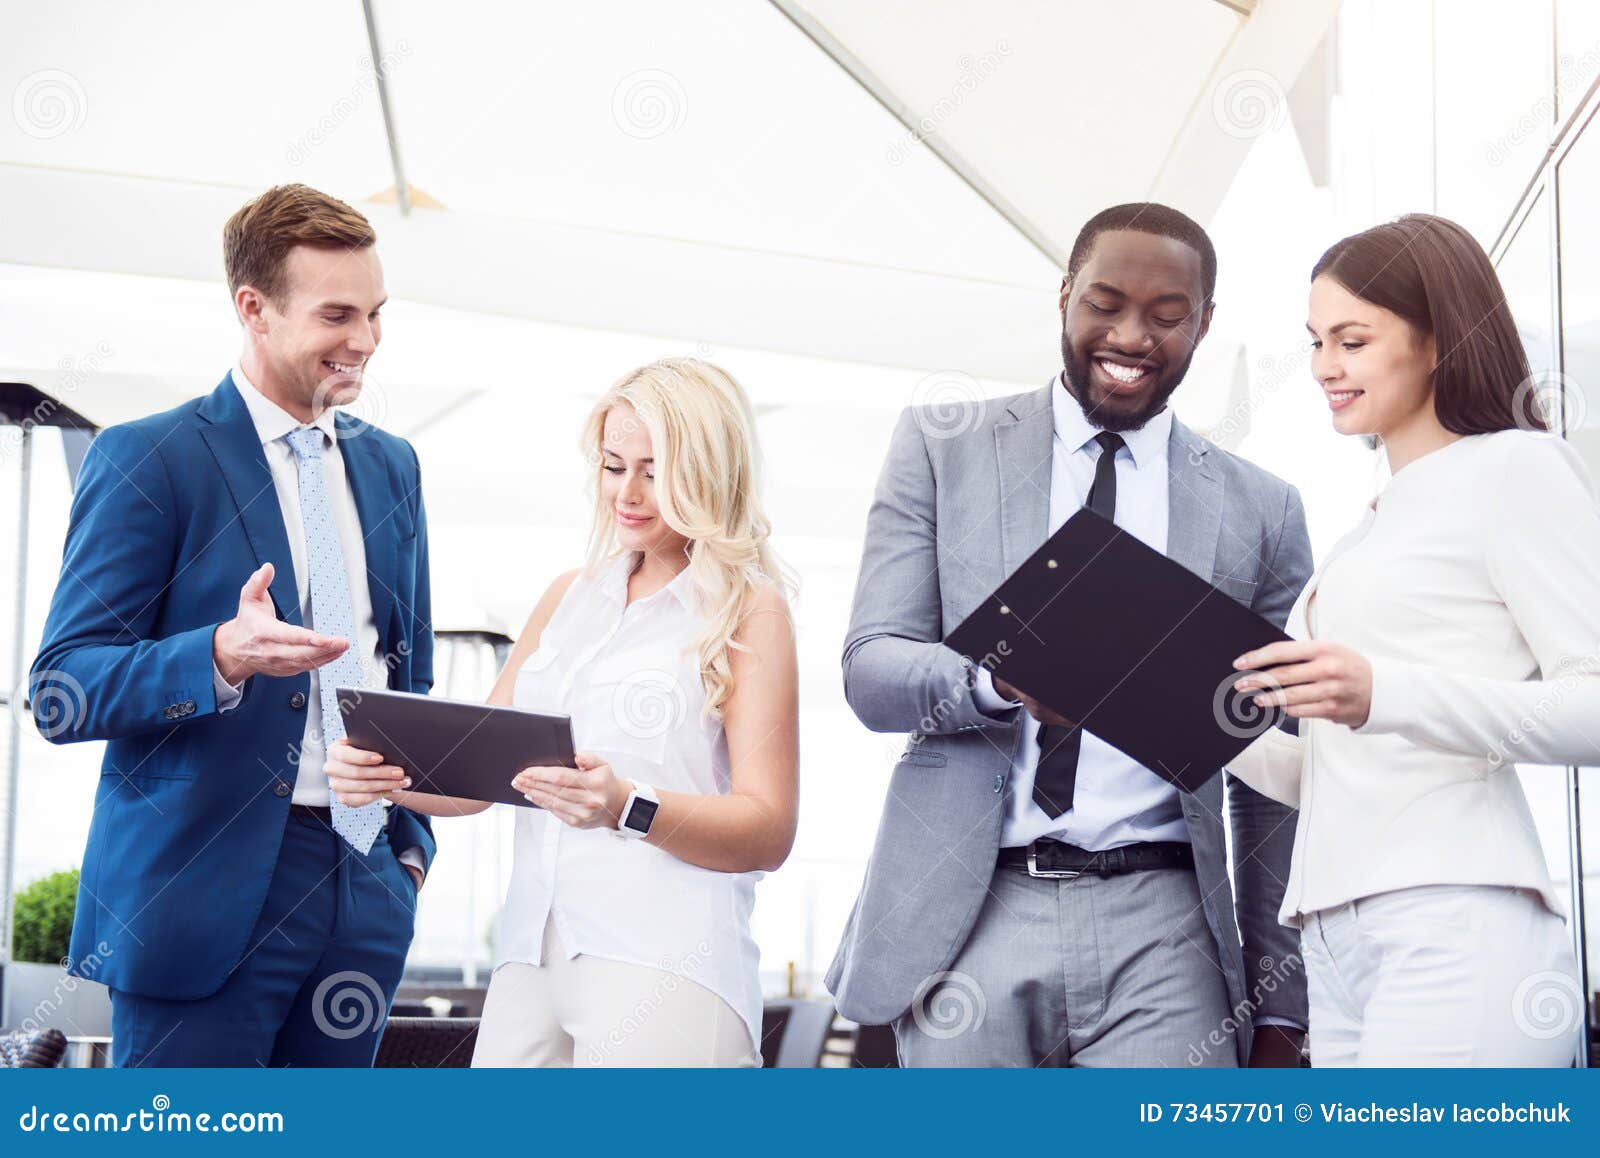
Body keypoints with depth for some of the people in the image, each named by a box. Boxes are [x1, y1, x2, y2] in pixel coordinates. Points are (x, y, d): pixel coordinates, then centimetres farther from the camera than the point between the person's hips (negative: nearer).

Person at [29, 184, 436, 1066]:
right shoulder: (146, 459, -4)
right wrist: (222, 656, -26)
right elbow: (61, 692, -9)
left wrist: (411, 841, 15)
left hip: (362, 886, 6)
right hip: (206, 889, -5)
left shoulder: (391, 465, 16)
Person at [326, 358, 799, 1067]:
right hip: (533, 951, 5)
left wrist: (627, 808, -22)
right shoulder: (570, 596, 18)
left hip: (662, 964, -5)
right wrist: (386, 774, -3)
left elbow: (768, 833, -6)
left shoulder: (749, 609, 1)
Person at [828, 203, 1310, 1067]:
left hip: (1160, 930, 1)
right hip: (969, 918, 0)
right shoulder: (940, 447, 9)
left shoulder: (1260, 509, 11)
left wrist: (1279, 1003, 9)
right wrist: (996, 680, -22)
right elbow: (868, 671, 0)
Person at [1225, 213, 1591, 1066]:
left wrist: (1382, 694, -20)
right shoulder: (1366, 532, 27)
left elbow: (1589, 708, -9)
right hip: (1334, 945, 8)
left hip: (1455, 931, -8)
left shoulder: (1514, 467, 3)